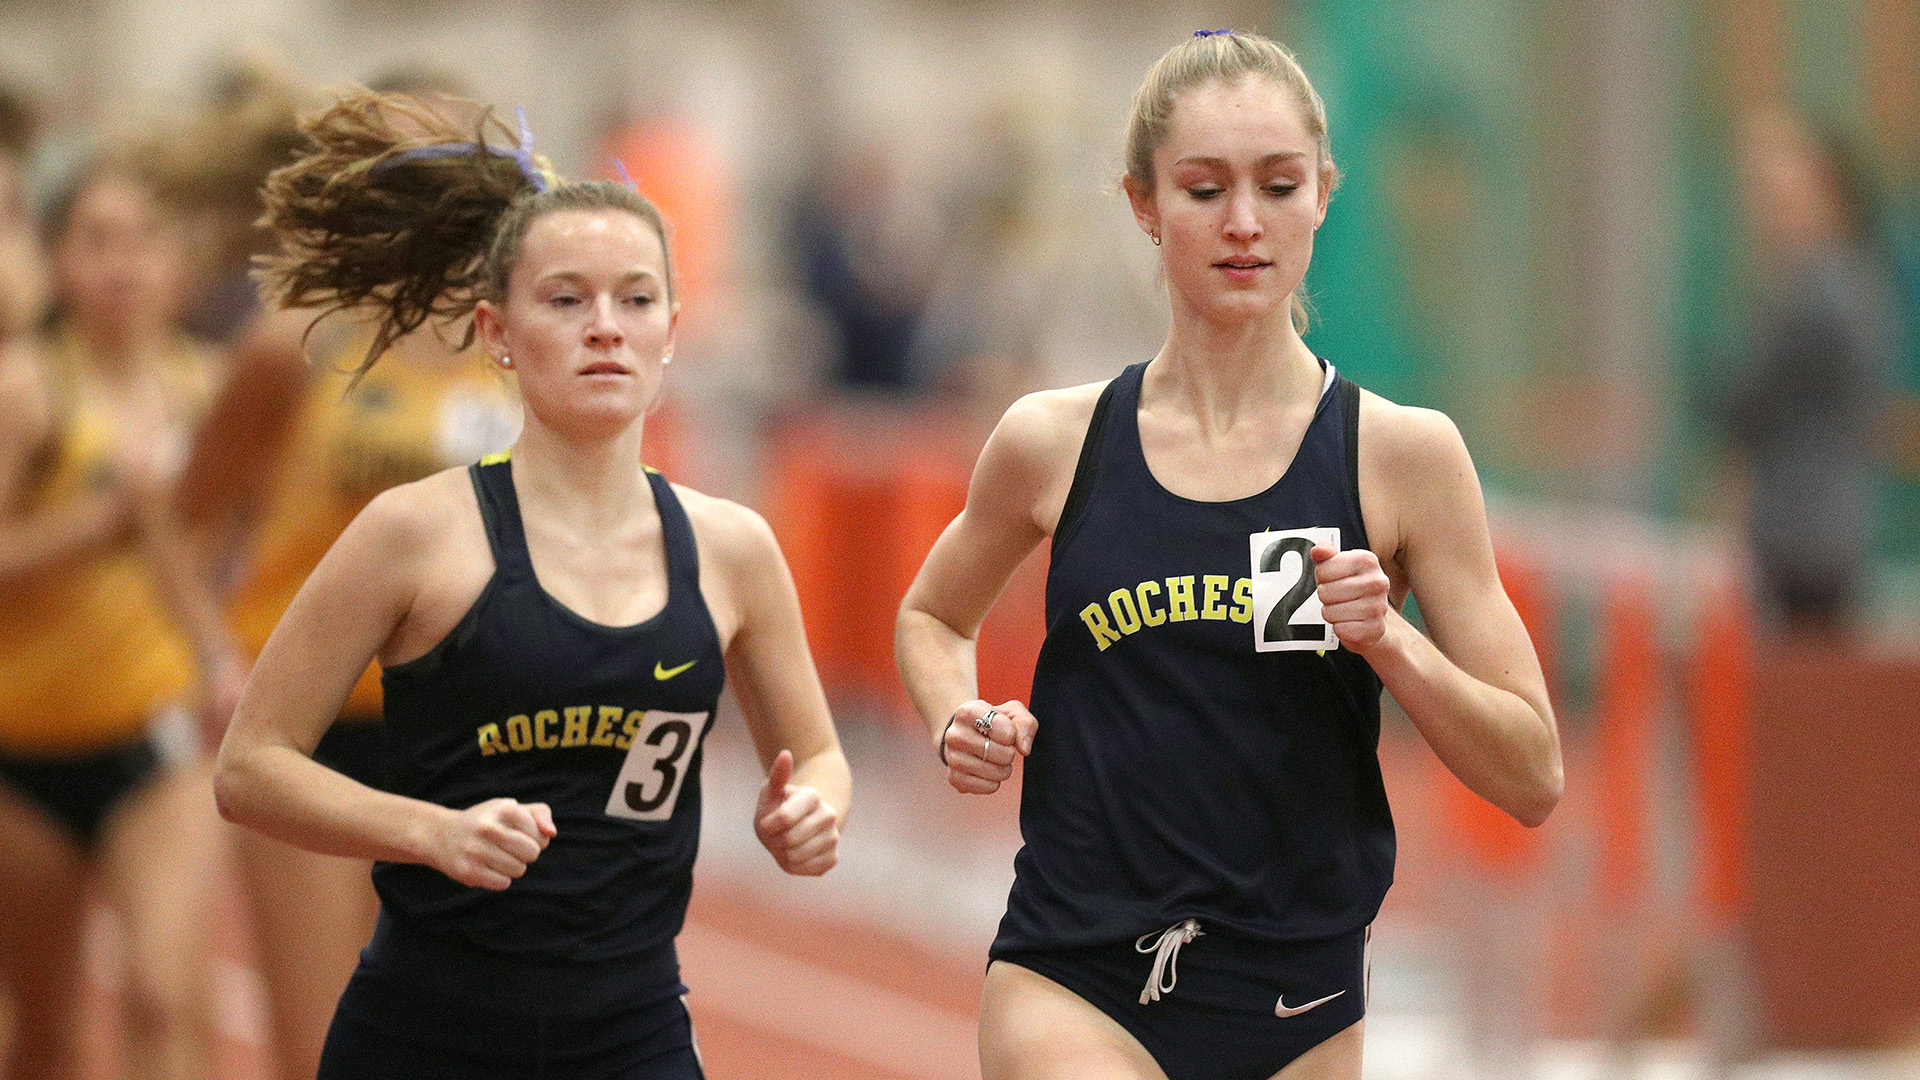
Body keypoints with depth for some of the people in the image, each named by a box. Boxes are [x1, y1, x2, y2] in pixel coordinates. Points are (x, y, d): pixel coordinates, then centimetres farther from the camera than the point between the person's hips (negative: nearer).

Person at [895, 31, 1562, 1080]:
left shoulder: (1403, 453, -2)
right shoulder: (1054, 443, 1)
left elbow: (1531, 778, -1)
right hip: (1071, 988, -1)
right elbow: (930, 617, 22)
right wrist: (958, 725, 2)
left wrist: (1390, 643, -16)